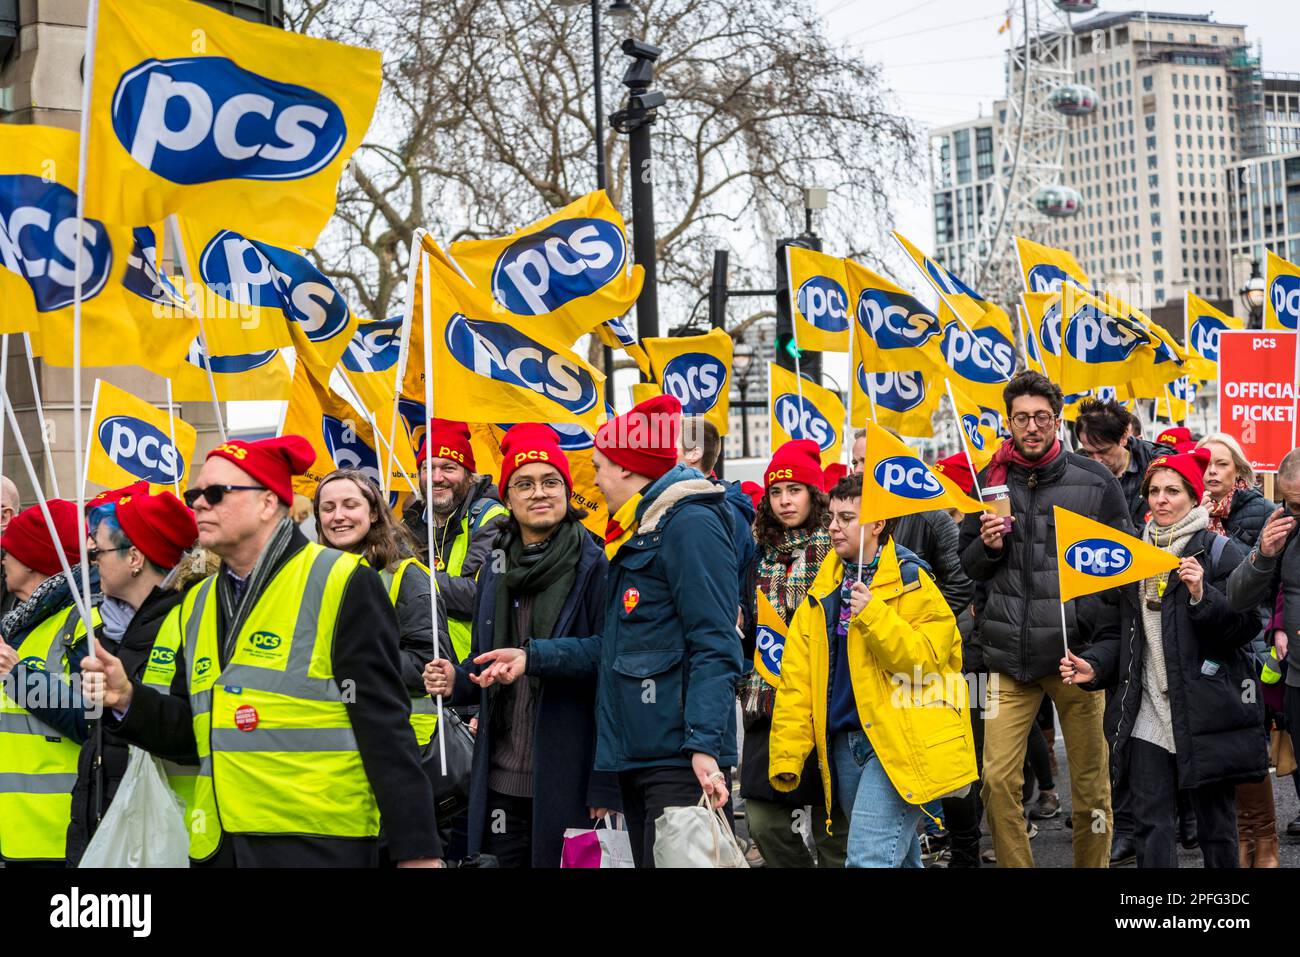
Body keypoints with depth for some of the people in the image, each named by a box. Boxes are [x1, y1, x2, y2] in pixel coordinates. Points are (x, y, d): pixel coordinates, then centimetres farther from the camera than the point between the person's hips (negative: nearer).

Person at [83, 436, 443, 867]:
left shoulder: (341, 583, -5)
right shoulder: (197, 604, 15)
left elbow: (383, 726, -10)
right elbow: (192, 732, 17)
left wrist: (416, 848, -12)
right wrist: (128, 700, -1)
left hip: (319, 844, -6)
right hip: (218, 845, 6)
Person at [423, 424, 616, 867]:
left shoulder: (593, 567, -7)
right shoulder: (496, 568, 11)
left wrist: (607, 785, -16)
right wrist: (455, 680, -2)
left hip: (567, 781, -5)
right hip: (501, 780, 5)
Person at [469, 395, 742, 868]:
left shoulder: (691, 523, -10)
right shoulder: (635, 533, 20)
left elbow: (714, 648, -17)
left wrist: (704, 745, -24)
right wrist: (533, 658, 16)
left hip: (679, 758, -10)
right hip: (636, 757, 10)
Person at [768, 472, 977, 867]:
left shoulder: (911, 581, -5)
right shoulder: (824, 589, 13)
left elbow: (926, 661, -15)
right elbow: (796, 678, 9)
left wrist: (874, 616, -25)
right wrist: (786, 755, 3)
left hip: (898, 739, -7)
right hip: (845, 742, 7)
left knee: (870, 858, -17)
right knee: (897, 856, 16)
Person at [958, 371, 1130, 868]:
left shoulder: (1095, 481, 0)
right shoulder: (990, 482, 7)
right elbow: (969, 567, 14)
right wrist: (988, 547, -7)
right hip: (1011, 656, 2)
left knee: (1091, 782, 6)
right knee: (998, 780, -3)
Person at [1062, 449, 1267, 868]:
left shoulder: (1221, 552, -2)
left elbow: (1246, 626, -8)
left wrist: (1203, 597, -23)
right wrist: (1093, 665, 2)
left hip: (1206, 713, -4)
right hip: (1149, 713, 4)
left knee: (1215, 822, 5)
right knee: (1151, 826, -1)